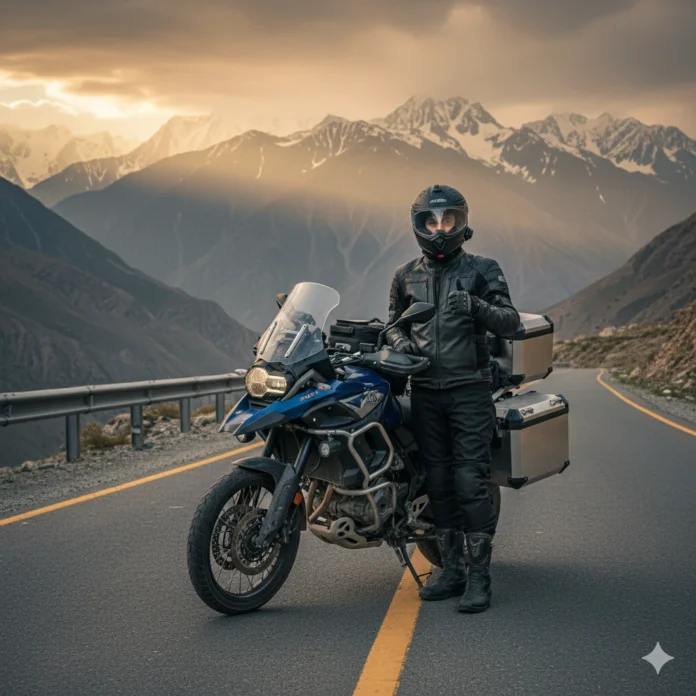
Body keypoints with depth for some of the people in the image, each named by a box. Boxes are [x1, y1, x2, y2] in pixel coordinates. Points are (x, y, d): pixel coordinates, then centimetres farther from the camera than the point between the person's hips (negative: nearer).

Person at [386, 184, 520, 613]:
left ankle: (480, 576, -4)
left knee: (471, 481, -9)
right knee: (439, 483, 8)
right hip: (425, 391, 4)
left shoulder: (482, 270, 2)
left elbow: (511, 321, -5)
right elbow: (395, 321, 24)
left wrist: (477, 308, -24)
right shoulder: (406, 276, 13)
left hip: (470, 389, -4)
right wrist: (400, 341, 0)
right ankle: (452, 570, 17)